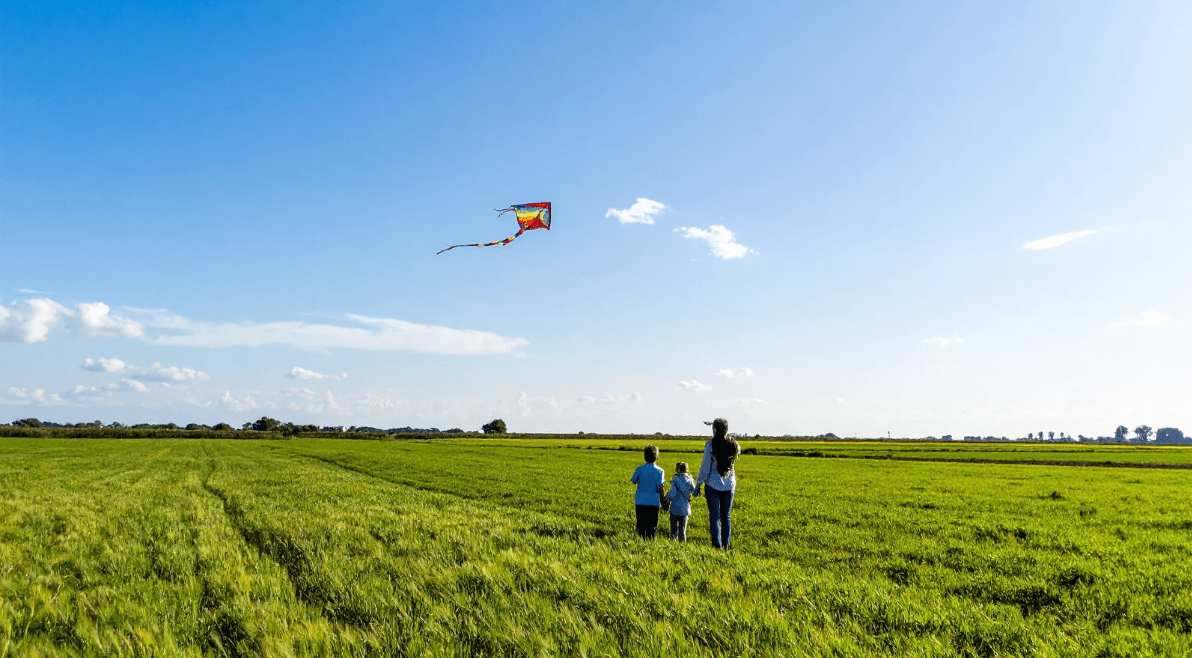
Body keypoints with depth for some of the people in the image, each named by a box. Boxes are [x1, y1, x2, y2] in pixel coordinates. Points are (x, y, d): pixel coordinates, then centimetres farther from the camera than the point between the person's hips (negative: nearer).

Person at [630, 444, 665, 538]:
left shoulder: (640, 469, -6)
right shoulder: (659, 471, -6)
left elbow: (634, 481, 8)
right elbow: (660, 487, -7)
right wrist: (662, 501, 2)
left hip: (641, 501, 0)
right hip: (654, 502, 0)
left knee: (641, 524, 8)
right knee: (652, 525, 8)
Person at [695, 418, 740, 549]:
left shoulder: (710, 445, -12)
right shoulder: (733, 445, -1)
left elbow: (705, 468, -10)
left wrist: (698, 485, 0)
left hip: (713, 485, -4)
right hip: (729, 485, 4)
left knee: (714, 516, 0)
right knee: (726, 517, 11)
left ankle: (717, 545, -4)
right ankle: (726, 546, 12)